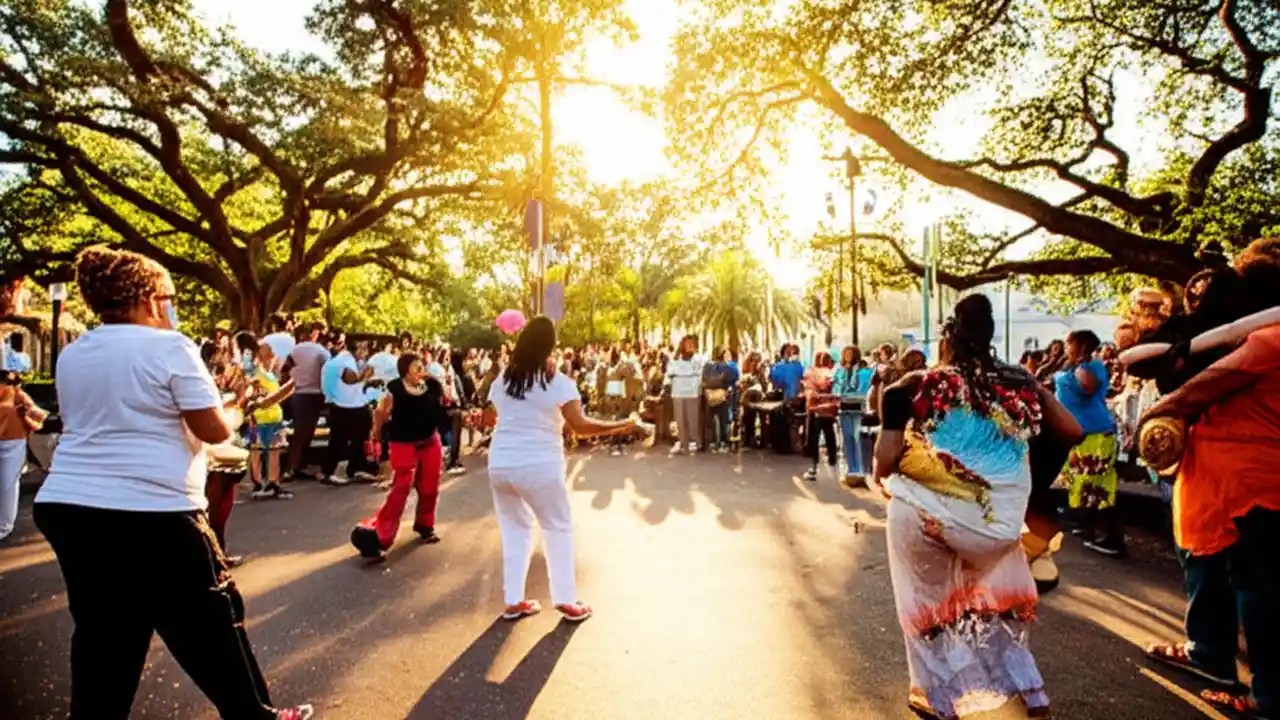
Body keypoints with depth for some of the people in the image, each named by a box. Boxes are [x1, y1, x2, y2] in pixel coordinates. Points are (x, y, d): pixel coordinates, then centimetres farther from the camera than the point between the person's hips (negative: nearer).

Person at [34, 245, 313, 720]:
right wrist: (234, 413, 9)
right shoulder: (169, 347, -10)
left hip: (66, 505, 7)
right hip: (150, 511, -7)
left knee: (102, 635, 15)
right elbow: (215, 430, -11)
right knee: (211, 623, 8)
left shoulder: (71, 356, 12)